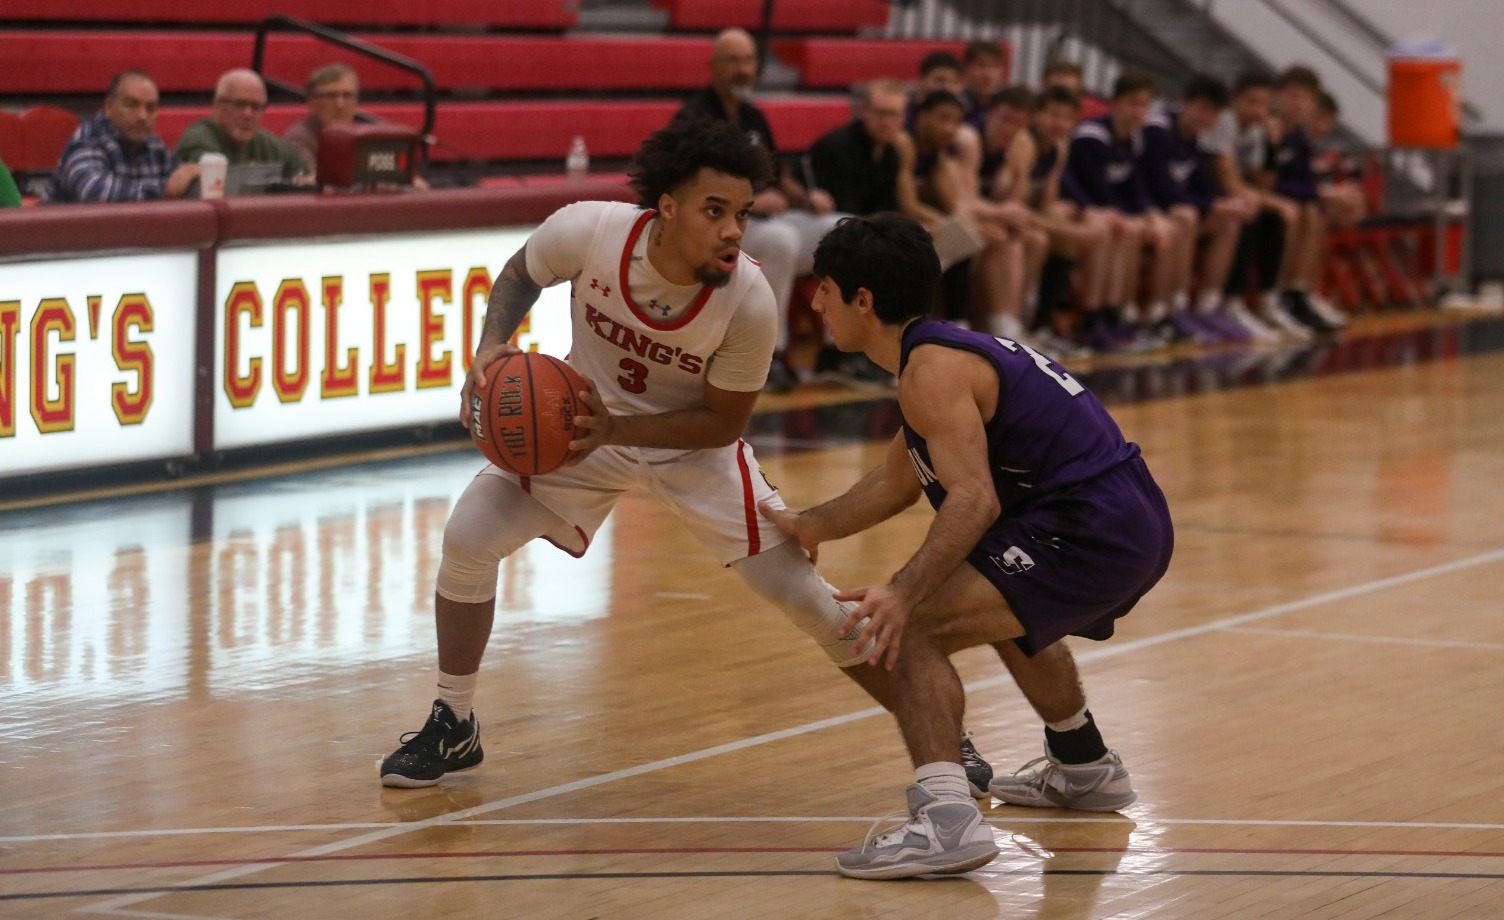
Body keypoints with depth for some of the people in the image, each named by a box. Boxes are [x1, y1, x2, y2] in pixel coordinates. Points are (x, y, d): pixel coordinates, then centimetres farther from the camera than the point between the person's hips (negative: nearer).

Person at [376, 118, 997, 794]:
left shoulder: (748, 301, -31)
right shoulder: (588, 231, -28)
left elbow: (723, 423, -17)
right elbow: (521, 274, -3)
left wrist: (616, 429, -30)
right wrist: (492, 347, -20)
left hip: (694, 444, -2)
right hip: (583, 419, 2)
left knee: (807, 596, -7)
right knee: (468, 535, -14)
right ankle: (453, 727, 7)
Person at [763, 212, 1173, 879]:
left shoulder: (932, 367, -13)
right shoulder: (945, 352, 19)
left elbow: (973, 499, -25)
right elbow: (895, 485, 30)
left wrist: (905, 594, -34)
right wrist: (809, 525, 37)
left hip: (1093, 534, -11)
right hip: (1138, 524, 11)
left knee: (910, 630, -18)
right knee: (1006, 611, 39)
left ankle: (946, 817, -31)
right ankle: (1084, 768, 56)